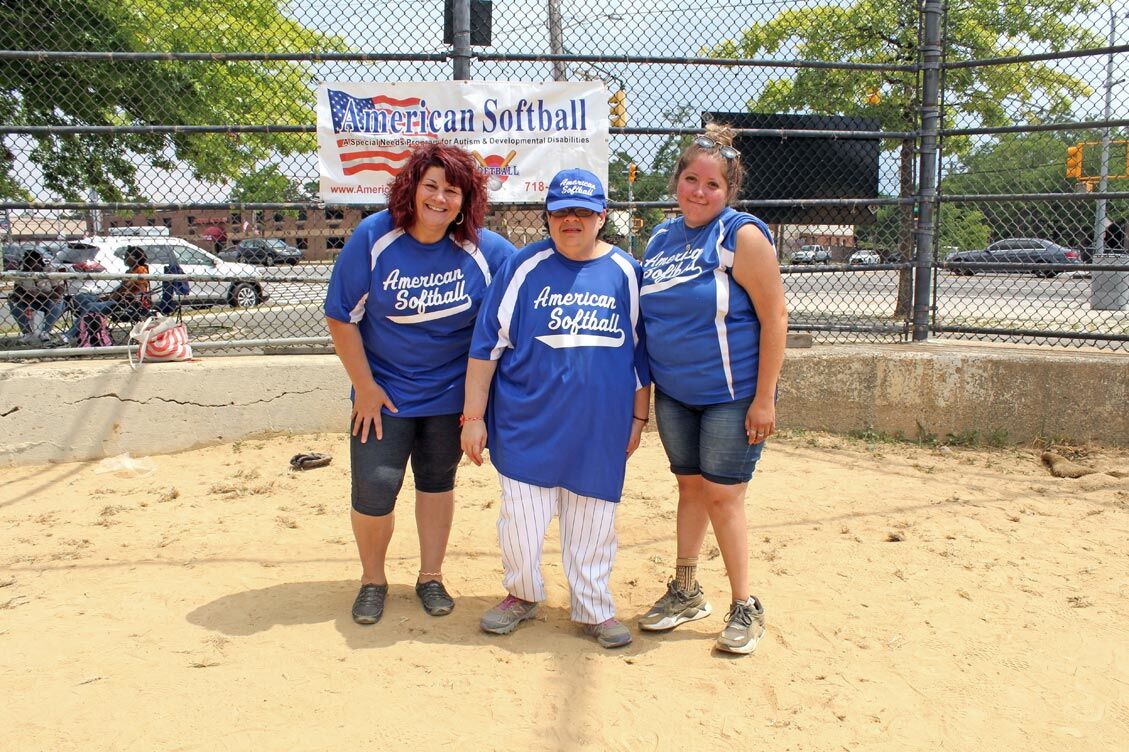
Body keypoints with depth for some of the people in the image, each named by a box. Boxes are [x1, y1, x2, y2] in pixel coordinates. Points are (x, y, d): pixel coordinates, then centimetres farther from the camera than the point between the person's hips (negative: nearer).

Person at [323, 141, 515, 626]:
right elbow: (341, 317, -7)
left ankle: (431, 577, 32)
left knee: (438, 480, 14)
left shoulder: (484, 249, -10)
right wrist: (364, 385, -10)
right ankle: (372, 579, 20)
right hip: (385, 391, -1)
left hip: (451, 391, 2)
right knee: (374, 486, -6)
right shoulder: (373, 238, -13)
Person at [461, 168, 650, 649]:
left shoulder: (626, 272, 2)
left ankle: (593, 607, 29)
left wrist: (637, 417, 9)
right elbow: (486, 345, -1)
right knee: (521, 519, 5)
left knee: (592, 522, 9)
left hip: (599, 428, 1)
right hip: (527, 427, -1)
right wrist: (474, 416, -4)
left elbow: (640, 352, 9)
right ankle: (522, 594, 32)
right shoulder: (523, 267, -2)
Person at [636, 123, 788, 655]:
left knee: (722, 495, -3)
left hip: (731, 394, -5)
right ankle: (685, 592, 29)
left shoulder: (743, 236, -12)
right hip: (673, 392, 6)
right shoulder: (660, 240, 7)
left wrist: (764, 400, -17)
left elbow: (774, 318, -14)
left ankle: (745, 608, 13)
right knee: (690, 487, 14)